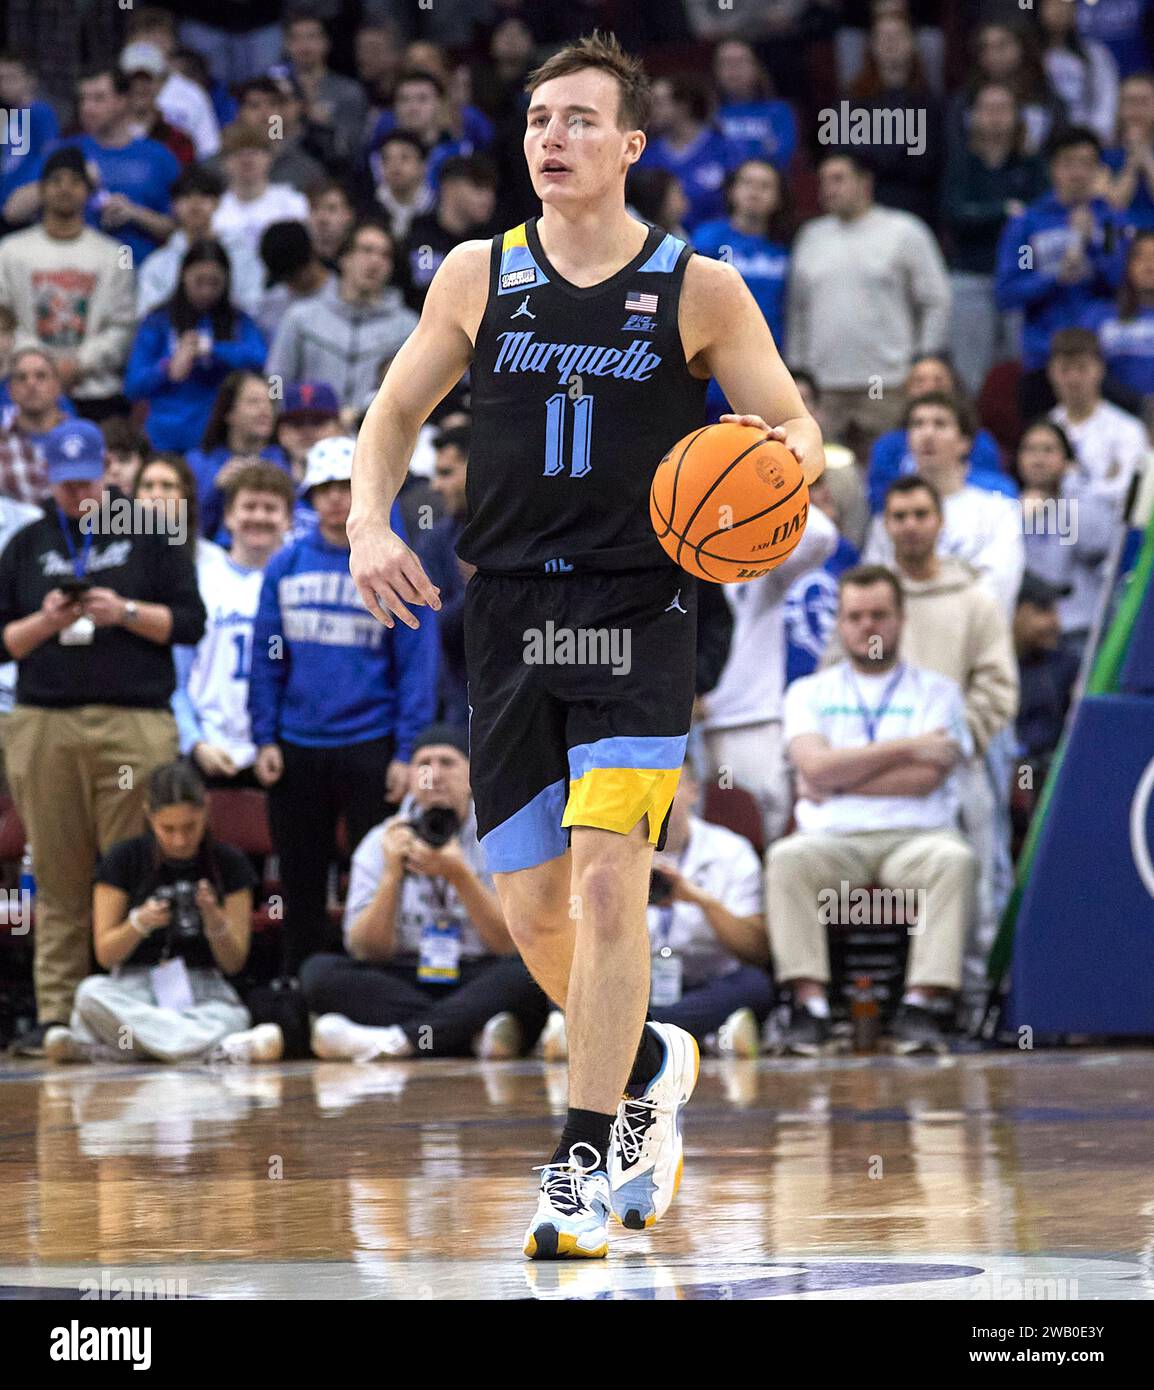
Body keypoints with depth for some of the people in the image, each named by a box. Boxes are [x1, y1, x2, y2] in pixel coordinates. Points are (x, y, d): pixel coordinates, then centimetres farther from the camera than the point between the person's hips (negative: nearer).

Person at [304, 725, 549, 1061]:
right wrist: (392, 875, -15)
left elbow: (511, 945, -8)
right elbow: (367, 952, -1)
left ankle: (394, 1040, -36)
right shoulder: (381, 843, 8)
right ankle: (476, 1034, -32)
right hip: (402, 987, 2)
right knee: (319, 970, -24)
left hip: (481, 987, -2)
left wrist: (459, 875, -18)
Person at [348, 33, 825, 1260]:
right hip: (509, 610, 3)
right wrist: (368, 525, -3)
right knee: (532, 915, 6)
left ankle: (589, 1159, -8)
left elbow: (796, 430, 6)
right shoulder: (477, 275, 6)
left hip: (639, 609, -3)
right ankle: (649, 1064, 35)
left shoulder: (697, 289, 0)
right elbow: (393, 417, 15)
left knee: (606, 882, -18)